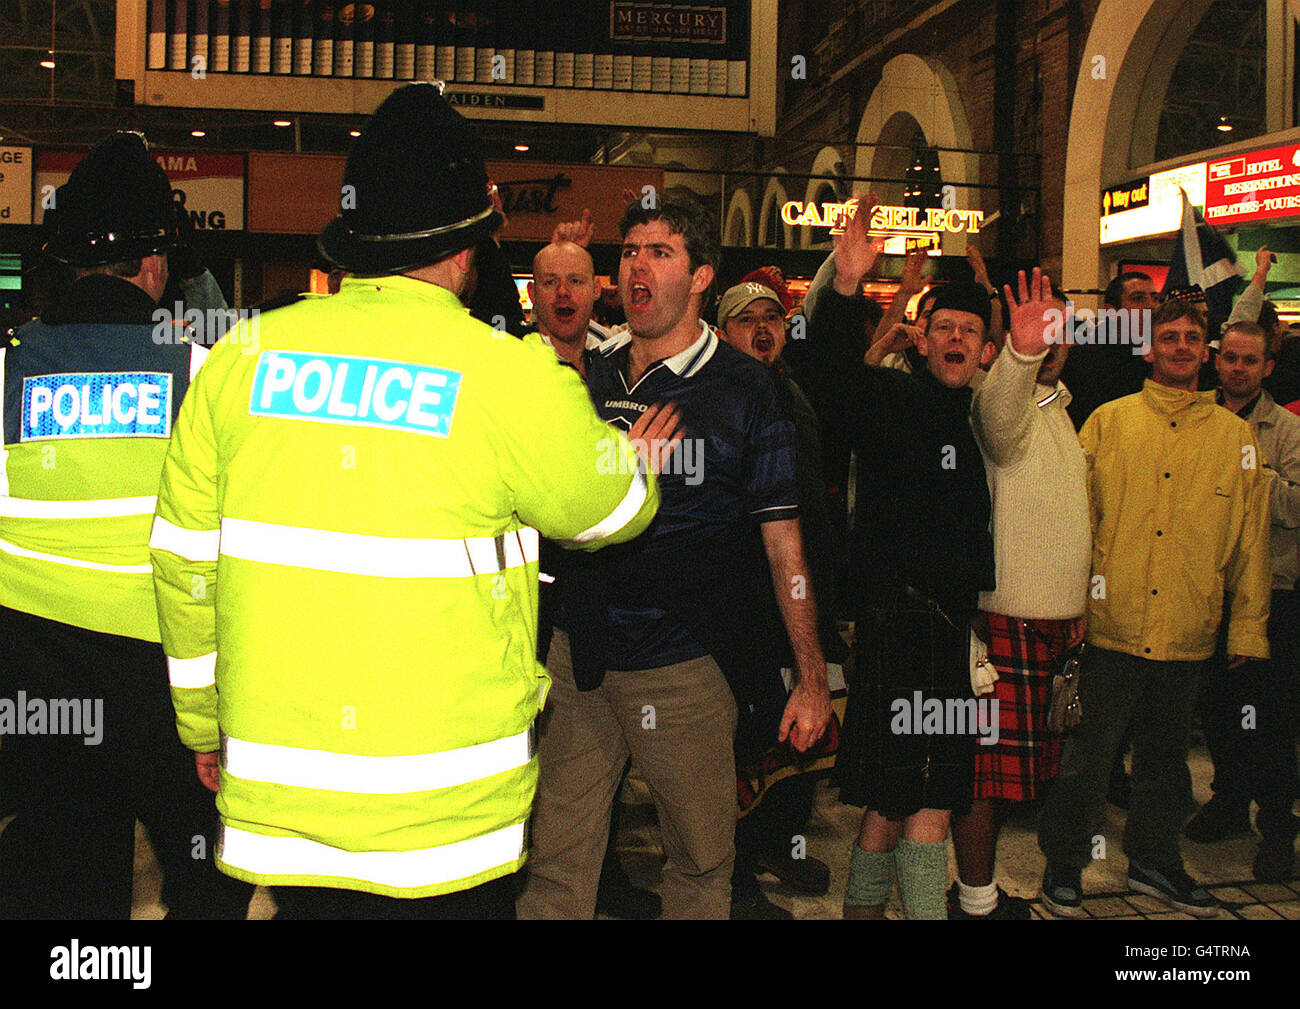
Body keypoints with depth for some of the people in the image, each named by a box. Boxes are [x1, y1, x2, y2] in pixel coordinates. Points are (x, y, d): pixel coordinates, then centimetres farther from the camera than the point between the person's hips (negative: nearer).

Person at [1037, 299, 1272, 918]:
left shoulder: (1236, 436, 8)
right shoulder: (1109, 421, 4)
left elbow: (1251, 539, 10)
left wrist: (1248, 627, 7)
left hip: (1187, 632, 2)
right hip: (1111, 626, -2)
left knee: (1166, 752, 14)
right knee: (1088, 751, 1)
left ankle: (1154, 860, 31)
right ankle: (1063, 863, 17)